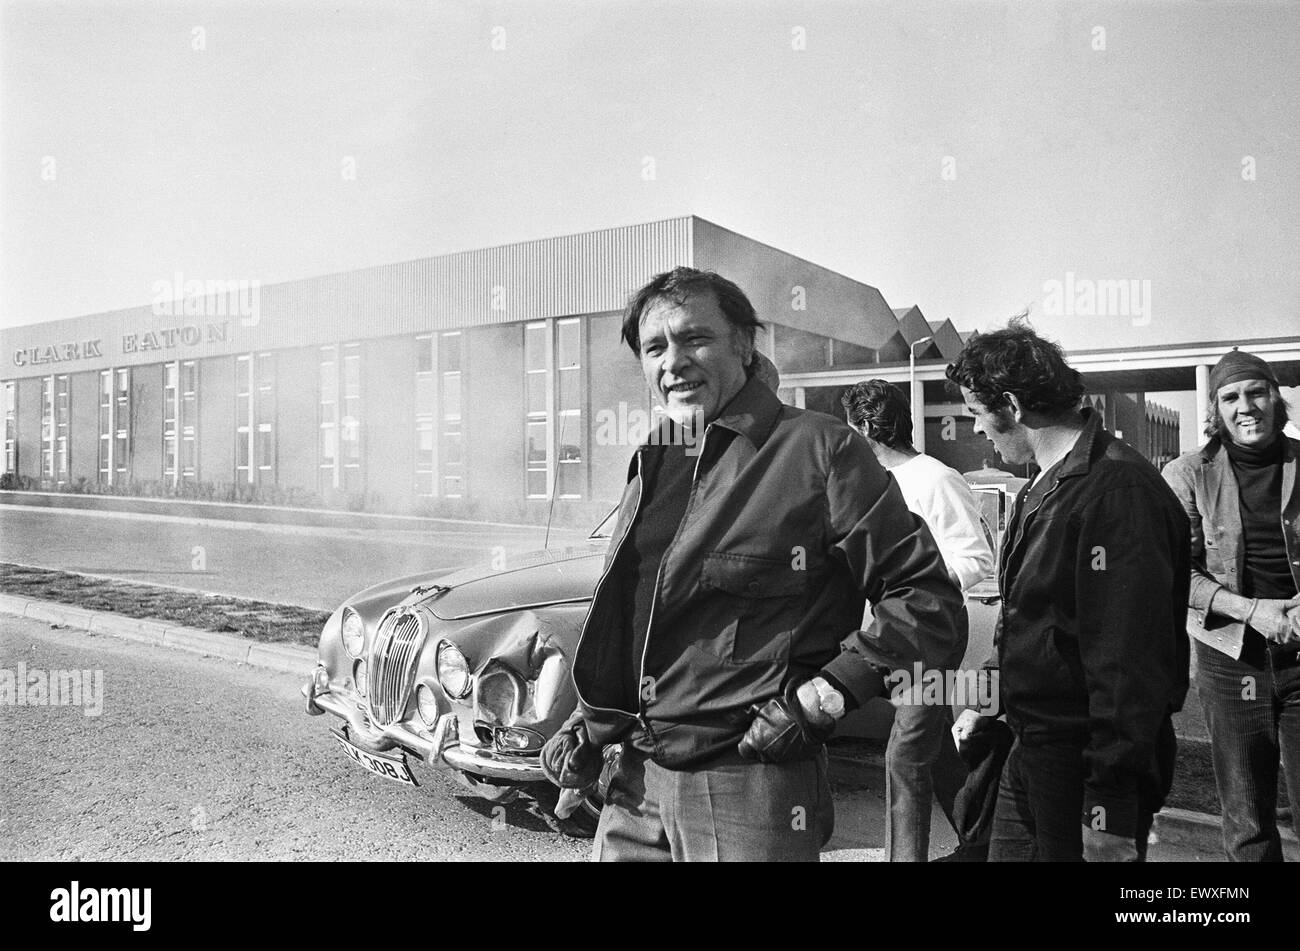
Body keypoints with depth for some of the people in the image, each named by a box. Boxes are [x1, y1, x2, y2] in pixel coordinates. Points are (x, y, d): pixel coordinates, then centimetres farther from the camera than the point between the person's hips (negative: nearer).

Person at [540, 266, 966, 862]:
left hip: (755, 789, -6)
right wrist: (589, 726, 9)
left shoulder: (818, 450, -11)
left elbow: (929, 600, -10)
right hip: (637, 780, 6)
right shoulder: (652, 466, 10)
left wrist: (820, 699, -16)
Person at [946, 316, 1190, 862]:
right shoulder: (1042, 488, 10)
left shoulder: (1119, 489, -21)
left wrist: (1111, 808, -24)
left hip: (1087, 765, -9)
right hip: (1031, 753, 9)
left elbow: (1130, 658, -25)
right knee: (1006, 848, 18)